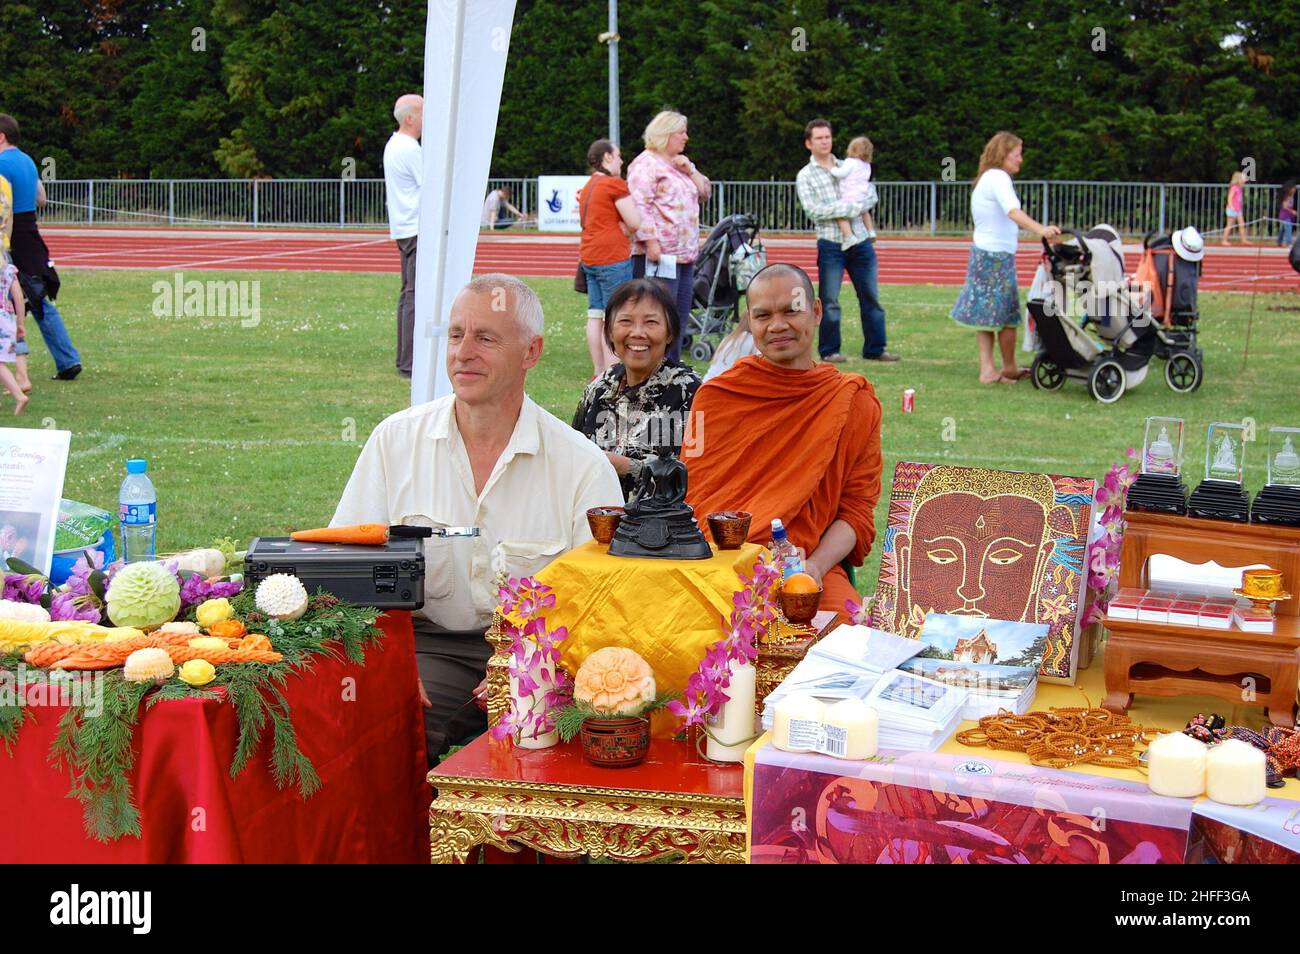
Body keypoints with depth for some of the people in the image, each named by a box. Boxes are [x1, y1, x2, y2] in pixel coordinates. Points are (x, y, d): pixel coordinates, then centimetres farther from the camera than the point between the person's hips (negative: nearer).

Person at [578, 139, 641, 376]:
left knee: (595, 316, 8)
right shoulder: (616, 184, -10)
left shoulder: (587, 187, 18)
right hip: (613, 258, -9)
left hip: (589, 256, 9)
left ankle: (600, 372, 12)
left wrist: (621, 228, 7)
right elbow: (635, 223, -14)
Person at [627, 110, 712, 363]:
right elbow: (640, 205, -16)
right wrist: (650, 241, -23)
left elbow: (705, 192, 21)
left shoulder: (680, 164, 22)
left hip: (685, 255, 9)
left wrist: (689, 170, 4)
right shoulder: (645, 164, -7)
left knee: (680, 318, 11)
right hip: (659, 255, -9)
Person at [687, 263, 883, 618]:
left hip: (806, 566, 0)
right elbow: (692, 495, 8)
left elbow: (856, 511, 7)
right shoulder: (714, 396, 10)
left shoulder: (855, 404, 10)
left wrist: (815, 565, -12)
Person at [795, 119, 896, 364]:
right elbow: (812, 210, -11)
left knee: (871, 298, 5)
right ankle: (829, 350, 9)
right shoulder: (805, 176, 1)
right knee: (829, 302, -1)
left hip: (861, 241, 5)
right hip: (831, 245, -4)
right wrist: (848, 208, -13)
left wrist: (861, 203, 2)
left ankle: (875, 348, 12)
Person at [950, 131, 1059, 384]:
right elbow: (1013, 211, -33)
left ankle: (987, 369, 6)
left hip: (981, 252, 10)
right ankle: (1009, 369, 16)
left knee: (986, 314, 8)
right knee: (1007, 315, 4)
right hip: (997, 256, -10)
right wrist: (1039, 229, -47)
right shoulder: (998, 178, -15)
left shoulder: (985, 179, 16)